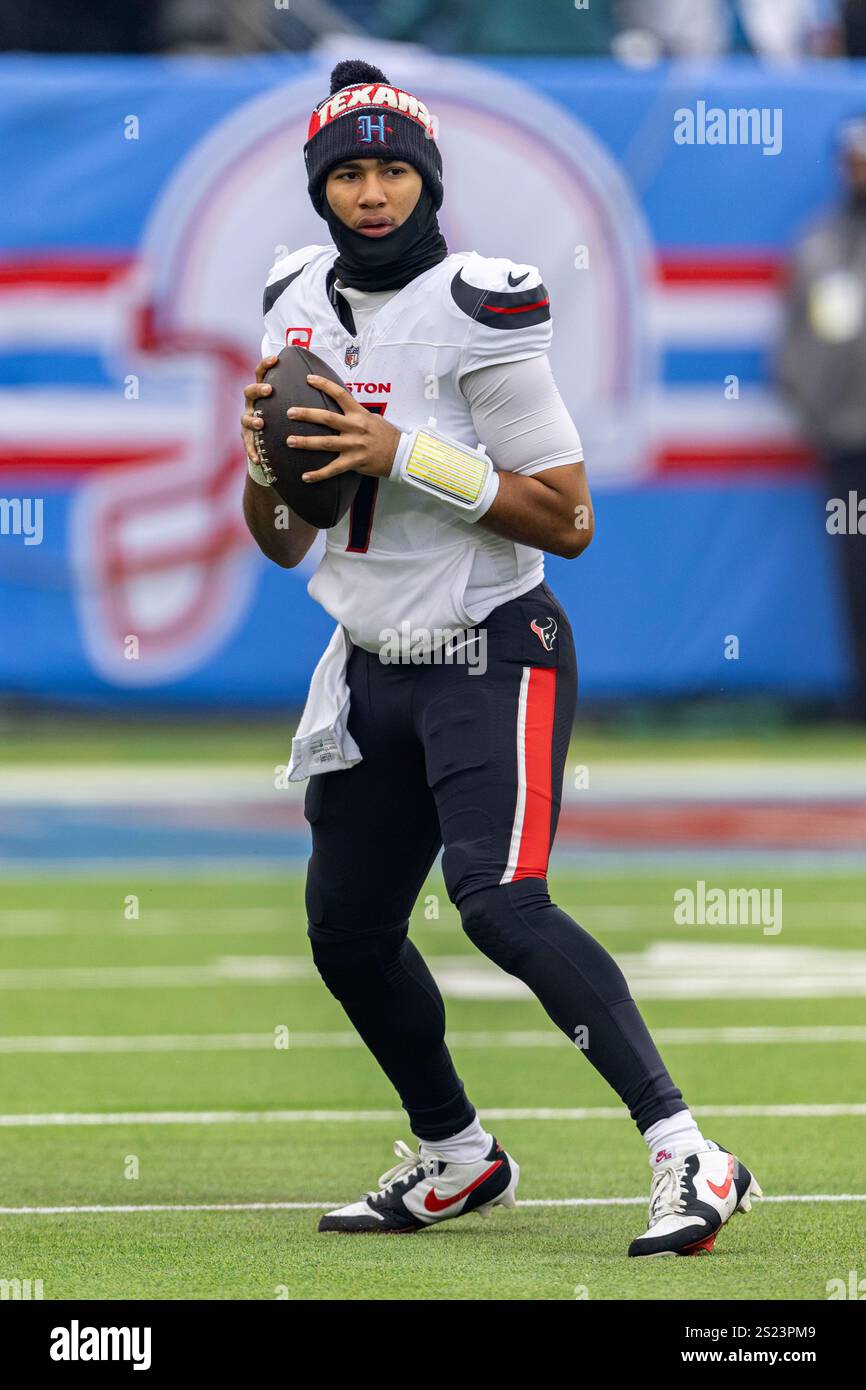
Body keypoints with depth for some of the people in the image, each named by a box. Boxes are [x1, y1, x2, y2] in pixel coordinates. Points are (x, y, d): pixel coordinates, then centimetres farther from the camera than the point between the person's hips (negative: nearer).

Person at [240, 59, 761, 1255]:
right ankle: (456, 1158, 35)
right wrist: (268, 461, -9)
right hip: (373, 668, 8)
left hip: (493, 657, -8)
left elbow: (567, 520, -16)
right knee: (349, 932, 13)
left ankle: (687, 1157, -26)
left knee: (500, 904, -24)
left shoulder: (473, 311, -15)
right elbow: (285, 542, 13)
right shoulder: (302, 306, 7)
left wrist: (404, 456, -23)